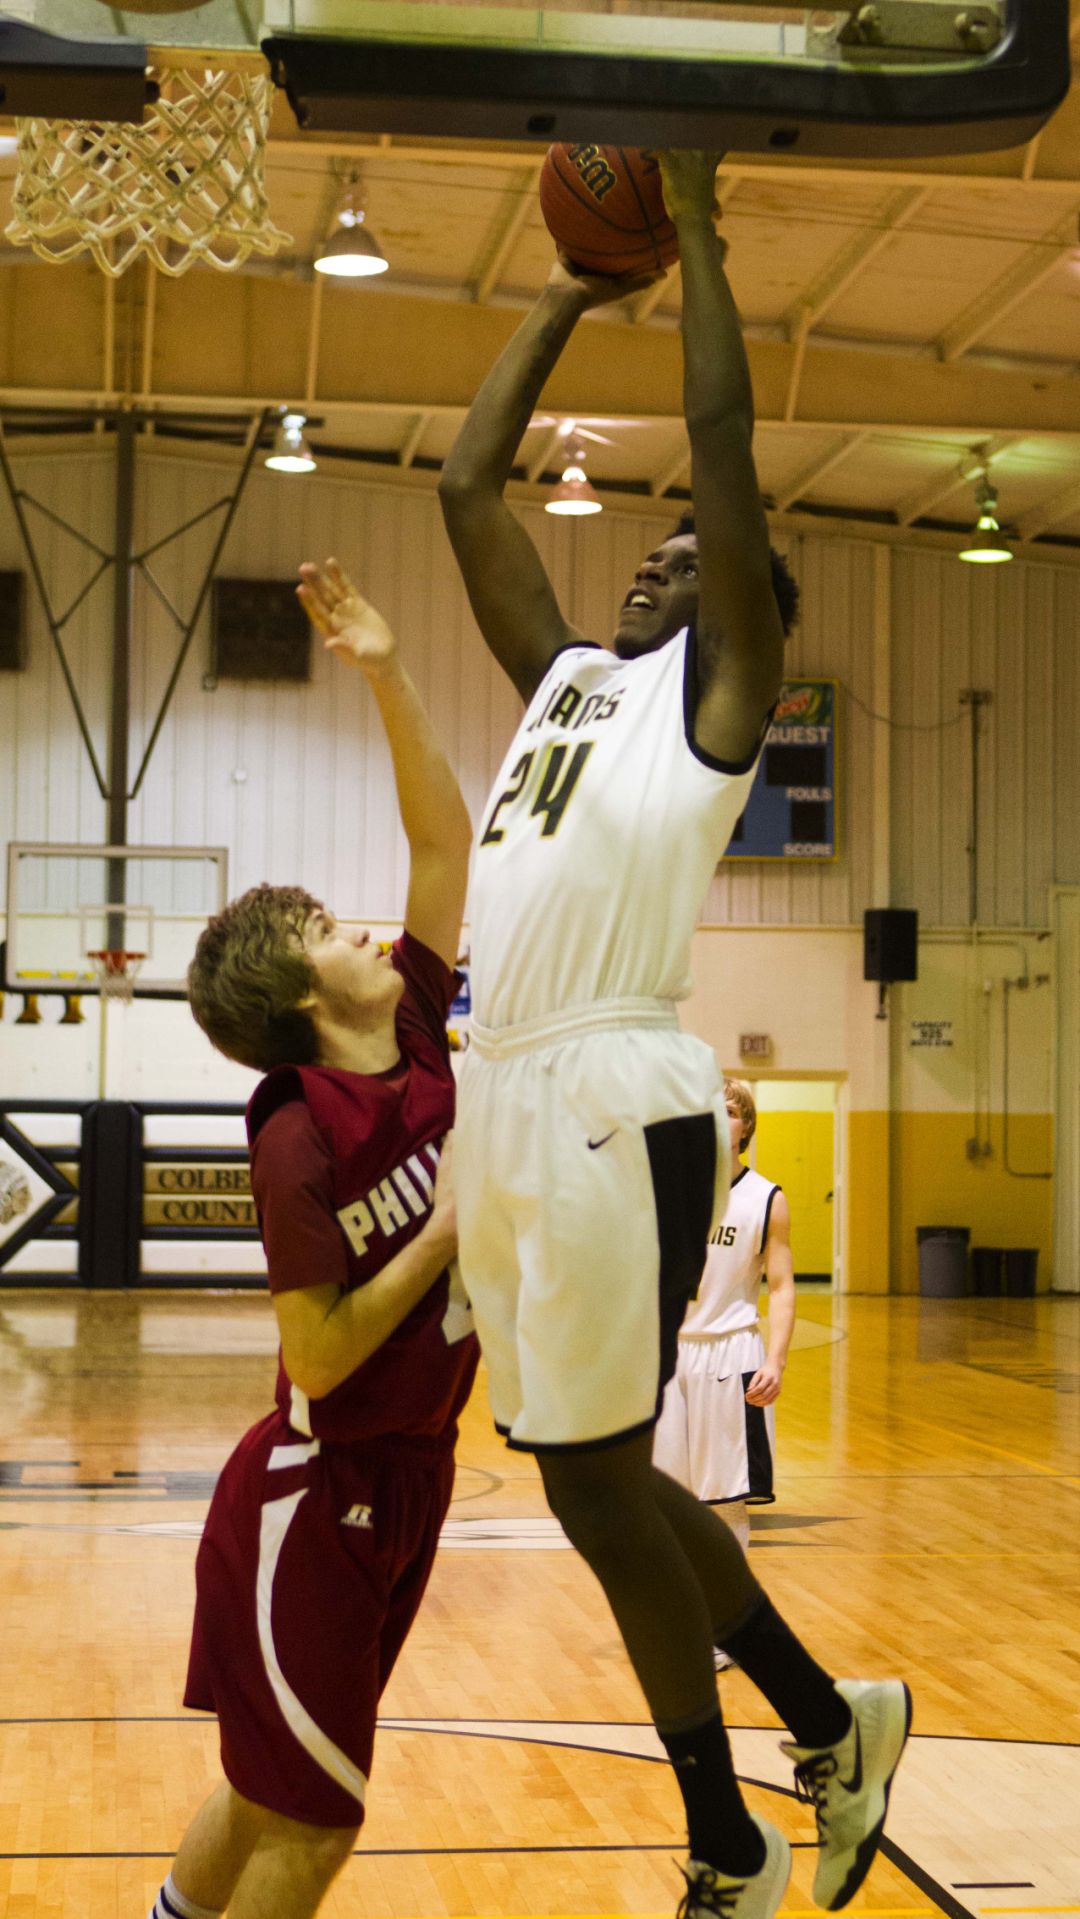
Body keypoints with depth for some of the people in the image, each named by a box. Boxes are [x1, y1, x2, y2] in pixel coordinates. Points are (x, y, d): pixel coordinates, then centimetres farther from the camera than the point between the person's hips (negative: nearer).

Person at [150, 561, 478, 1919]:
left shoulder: (420, 1047, -2)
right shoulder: (300, 1145, -21)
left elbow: (445, 841, 1)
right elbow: (321, 1356, -21)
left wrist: (387, 677, -6)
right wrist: (455, 1220, -20)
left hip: (399, 1476, 7)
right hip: (314, 1499, -7)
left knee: (272, 1790, 19)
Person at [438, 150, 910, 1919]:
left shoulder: (720, 685, 4)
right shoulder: (564, 674, 22)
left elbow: (725, 450, -5)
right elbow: (467, 489, 25)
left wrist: (696, 229, 3)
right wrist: (572, 292, 28)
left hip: (614, 1103, -8)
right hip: (505, 1099, 8)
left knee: (597, 1480, -3)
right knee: (596, 1476, 13)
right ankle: (832, 1724, 30)